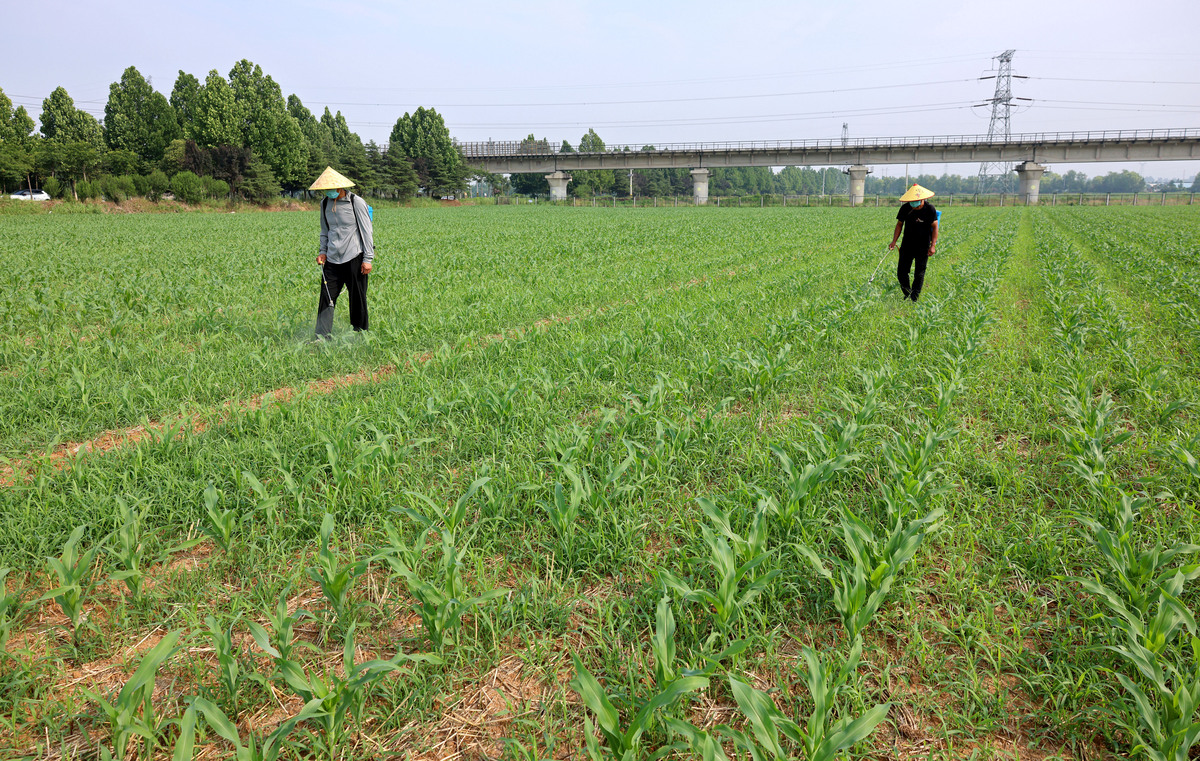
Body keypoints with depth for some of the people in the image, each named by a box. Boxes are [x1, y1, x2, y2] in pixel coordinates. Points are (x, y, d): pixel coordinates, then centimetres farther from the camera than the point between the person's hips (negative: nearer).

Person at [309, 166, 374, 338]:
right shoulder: (325, 203, 11)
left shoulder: (356, 202, -6)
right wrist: (323, 251, 9)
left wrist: (368, 259, -9)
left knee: (357, 299, 2)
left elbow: (367, 231, -5)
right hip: (332, 259, 5)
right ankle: (321, 336, 3)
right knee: (326, 297, -1)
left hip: (354, 258, -5)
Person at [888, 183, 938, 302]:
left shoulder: (929, 209, -9)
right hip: (907, 245, 3)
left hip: (923, 247, -3)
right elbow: (899, 224, 7)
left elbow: (934, 227, -5)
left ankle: (914, 299, 11)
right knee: (901, 272, 2)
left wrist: (933, 245, -14)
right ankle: (907, 294, 24)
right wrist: (894, 241, -4)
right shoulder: (905, 208, -3)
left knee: (919, 274, 2)